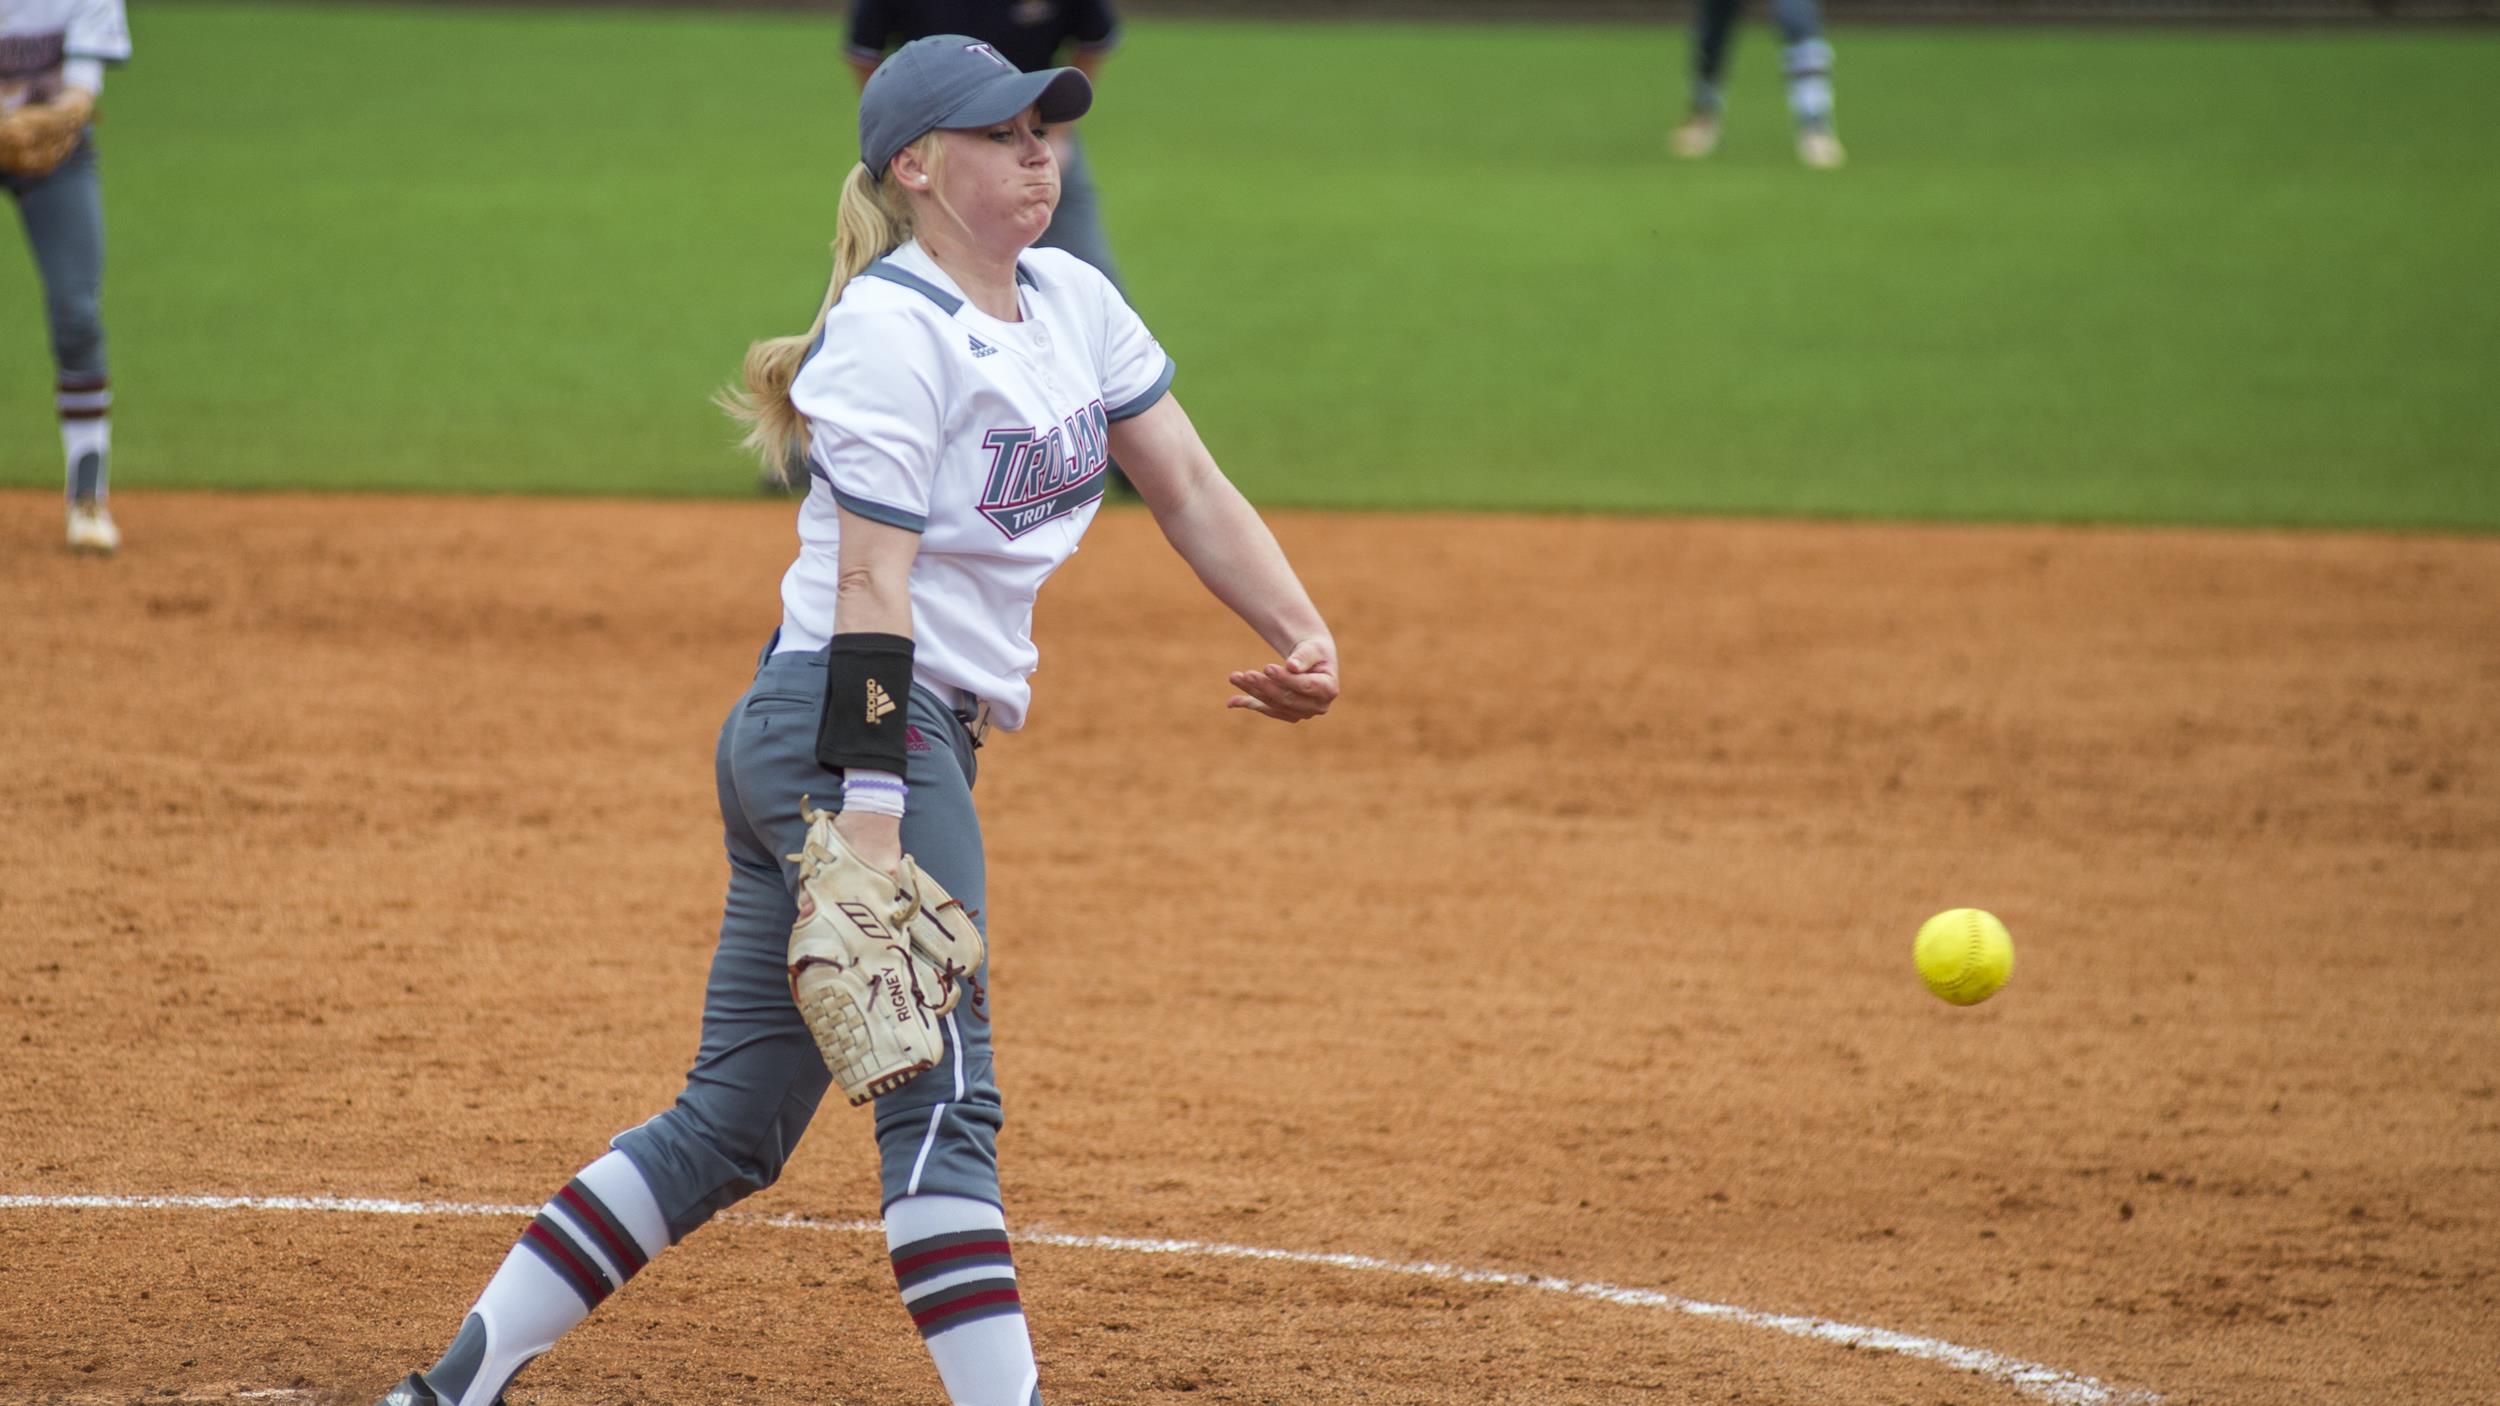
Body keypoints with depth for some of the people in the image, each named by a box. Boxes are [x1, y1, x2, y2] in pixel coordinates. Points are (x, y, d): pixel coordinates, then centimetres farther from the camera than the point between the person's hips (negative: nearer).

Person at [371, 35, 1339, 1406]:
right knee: (942, 1094, -12)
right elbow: (872, 584, -19)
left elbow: (1188, 486, 13)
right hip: (852, 725, -9)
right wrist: (867, 815, -26)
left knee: (732, 1124, 10)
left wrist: (1305, 635, -3)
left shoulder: (1072, 303, 13)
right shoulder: (894, 330, -13)